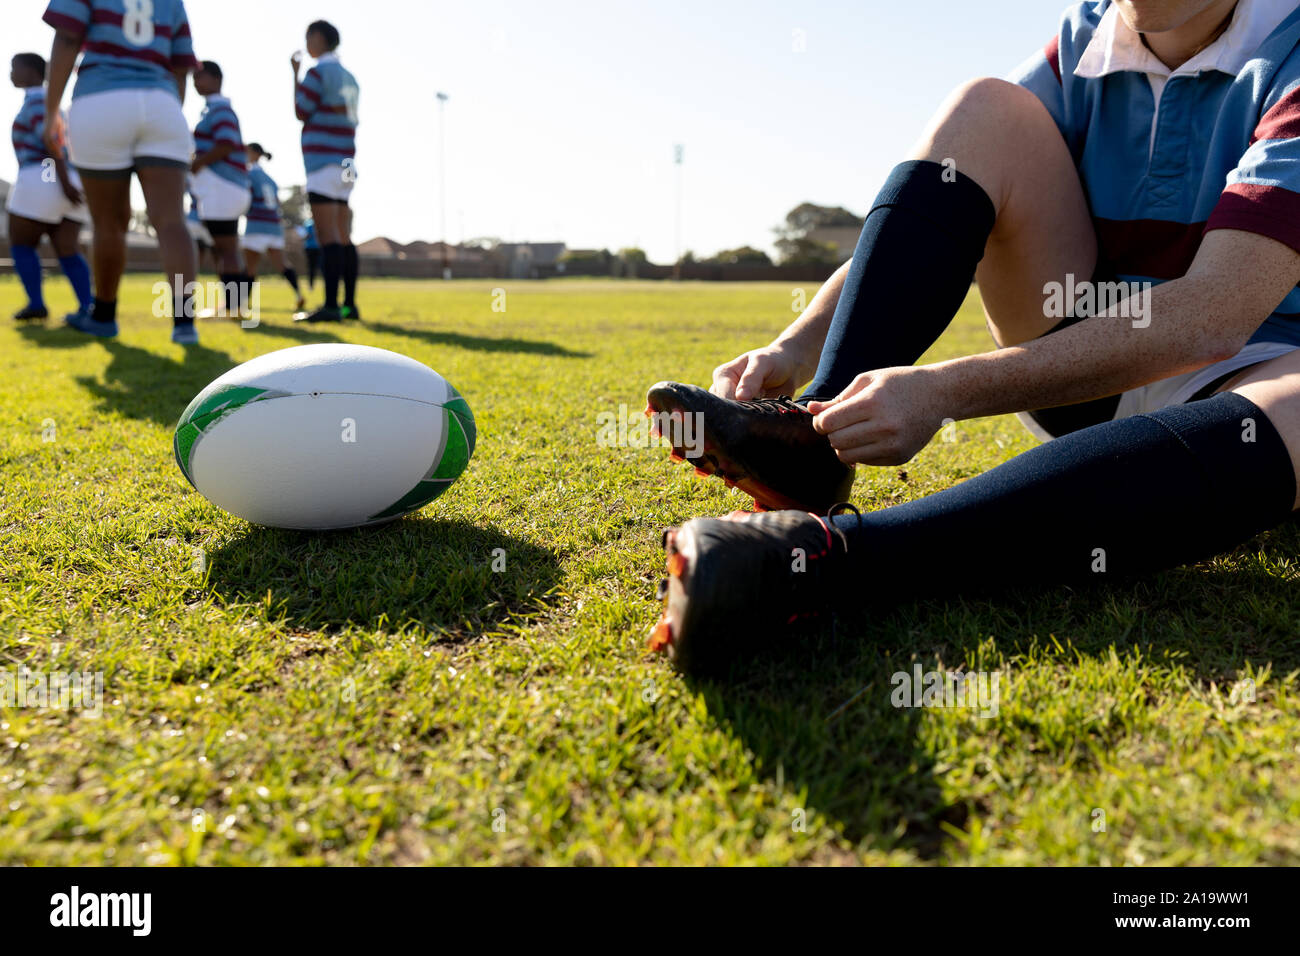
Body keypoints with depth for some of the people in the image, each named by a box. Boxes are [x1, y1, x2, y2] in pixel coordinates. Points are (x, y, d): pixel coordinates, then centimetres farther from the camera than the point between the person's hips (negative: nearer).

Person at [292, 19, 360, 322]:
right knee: (343, 237, 7)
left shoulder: (317, 73, -6)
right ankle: (349, 304, 6)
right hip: (345, 164, 9)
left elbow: (301, 113, 0)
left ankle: (331, 305, -20)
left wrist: (295, 75, 8)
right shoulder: (348, 78, 18)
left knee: (328, 235, -14)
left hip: (323, 164, -9)